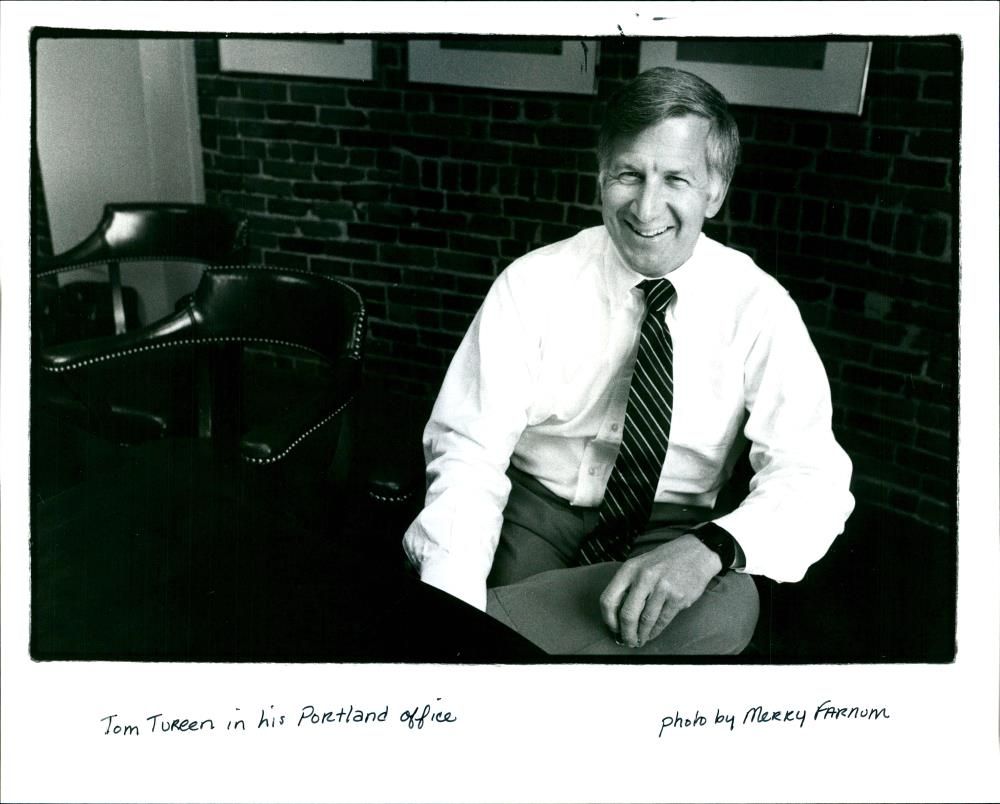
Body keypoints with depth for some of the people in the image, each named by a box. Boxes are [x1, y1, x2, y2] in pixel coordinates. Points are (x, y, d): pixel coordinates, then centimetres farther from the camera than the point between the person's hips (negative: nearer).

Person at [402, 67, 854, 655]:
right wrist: (449, 609, -31)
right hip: (535, 513, -2)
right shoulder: (533, 285, -7)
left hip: (670, 531, 2)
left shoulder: (758, 307, -6)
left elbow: (812, 477, -12)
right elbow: (469, 452, -13)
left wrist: (710, 548, -35)